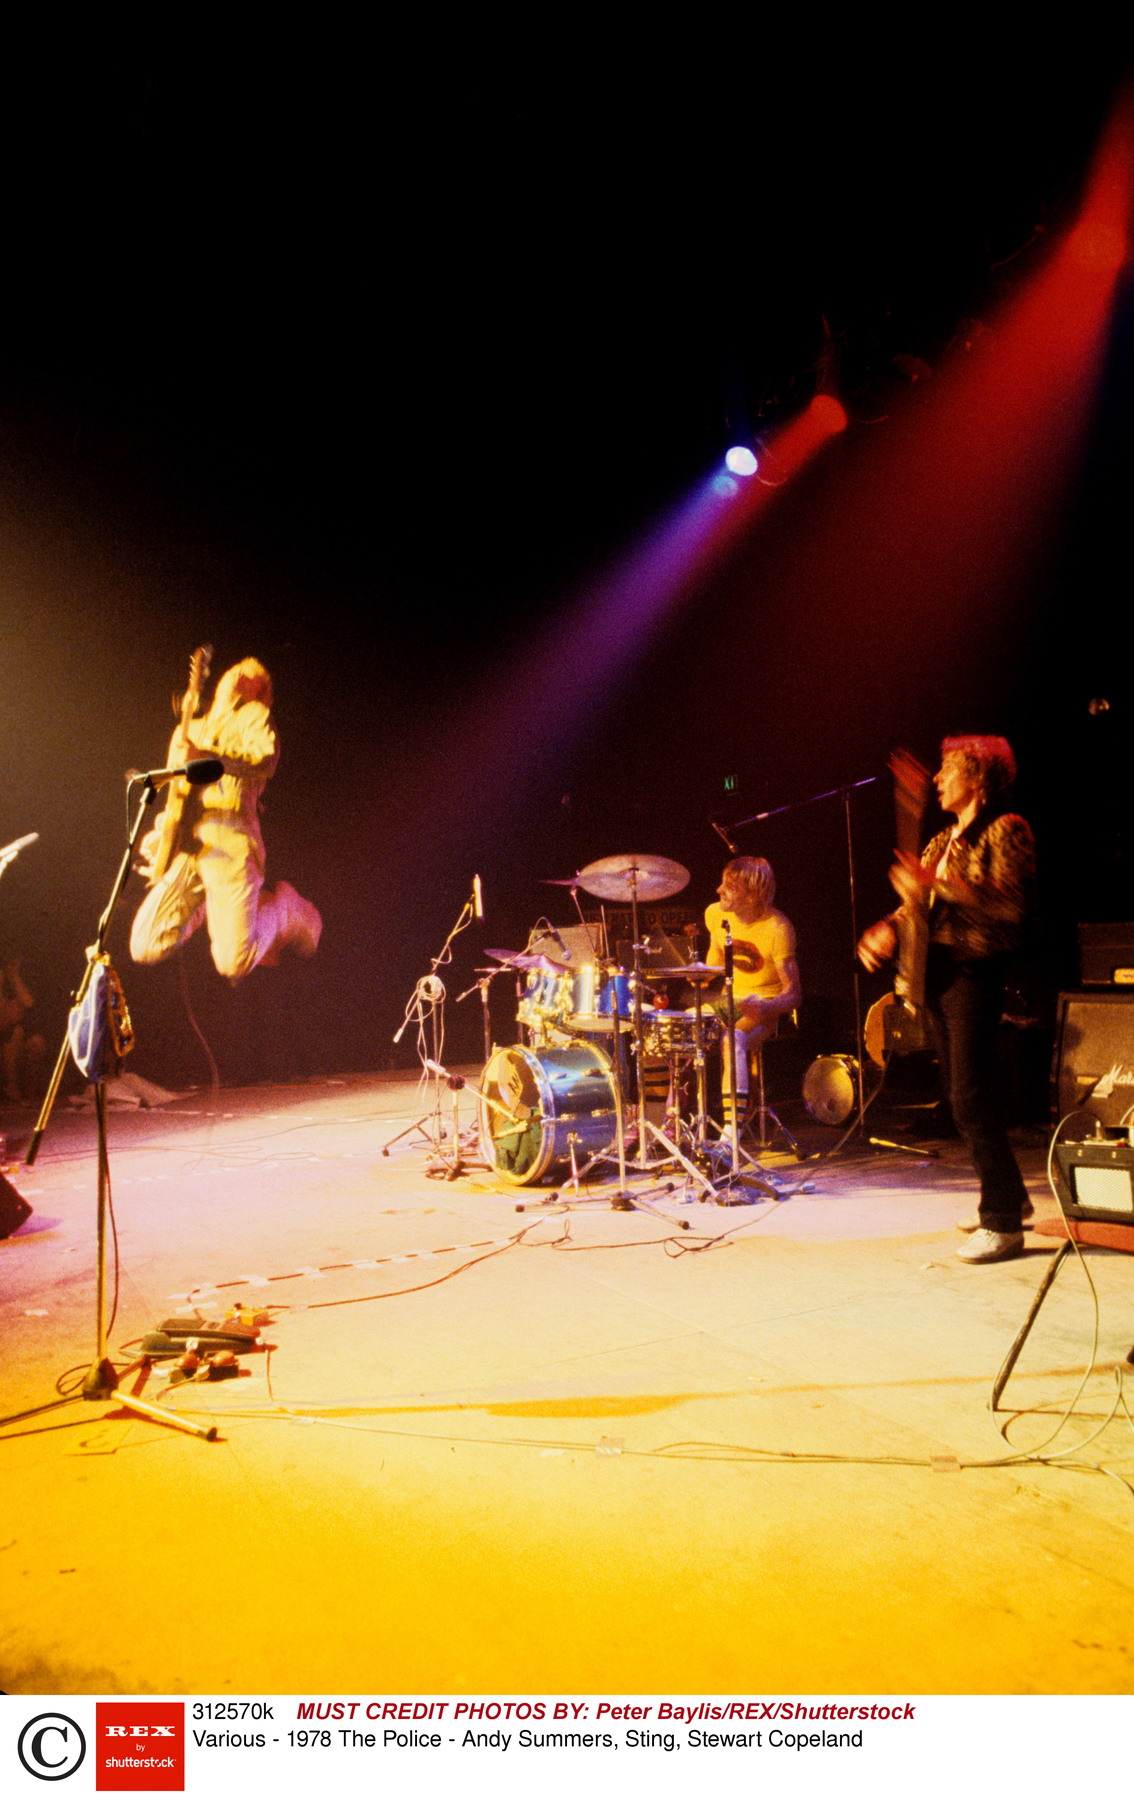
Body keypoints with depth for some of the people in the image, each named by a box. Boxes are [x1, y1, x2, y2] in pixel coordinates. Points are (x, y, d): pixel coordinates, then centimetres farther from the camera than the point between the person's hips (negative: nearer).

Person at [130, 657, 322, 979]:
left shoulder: (254, 716, 12)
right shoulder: (189, 730, 30)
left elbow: (266, 760, -9)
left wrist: (206, 756, -18)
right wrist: (158, 834, 18)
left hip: (229, 843, -6)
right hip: (184, 846, 6)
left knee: (234, 963, -17)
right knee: (144, 948, -7)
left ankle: (282, 909, 12)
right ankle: (206, 906, 18)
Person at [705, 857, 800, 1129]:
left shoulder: (777, 928, -21)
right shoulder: (715, 914, -4)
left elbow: (793, 994, -21)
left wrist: (763, 1008, -40)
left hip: (766, 1007, -6)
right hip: (728, 1002, 7)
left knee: (733, 1040, -35)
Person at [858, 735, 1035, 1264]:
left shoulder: (1005, 830, -6)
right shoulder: (943, 842, 20)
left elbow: (1011, 905, -18)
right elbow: (918, 899, 17)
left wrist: (940, 884, -24)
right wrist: (889, 928, -3)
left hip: (973, 973, -9)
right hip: (936, 973, 9)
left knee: (971, 1098, -11)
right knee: (961, 1097, 13)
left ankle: (1002, 1222, -2)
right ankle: (1009, 1196, 27)